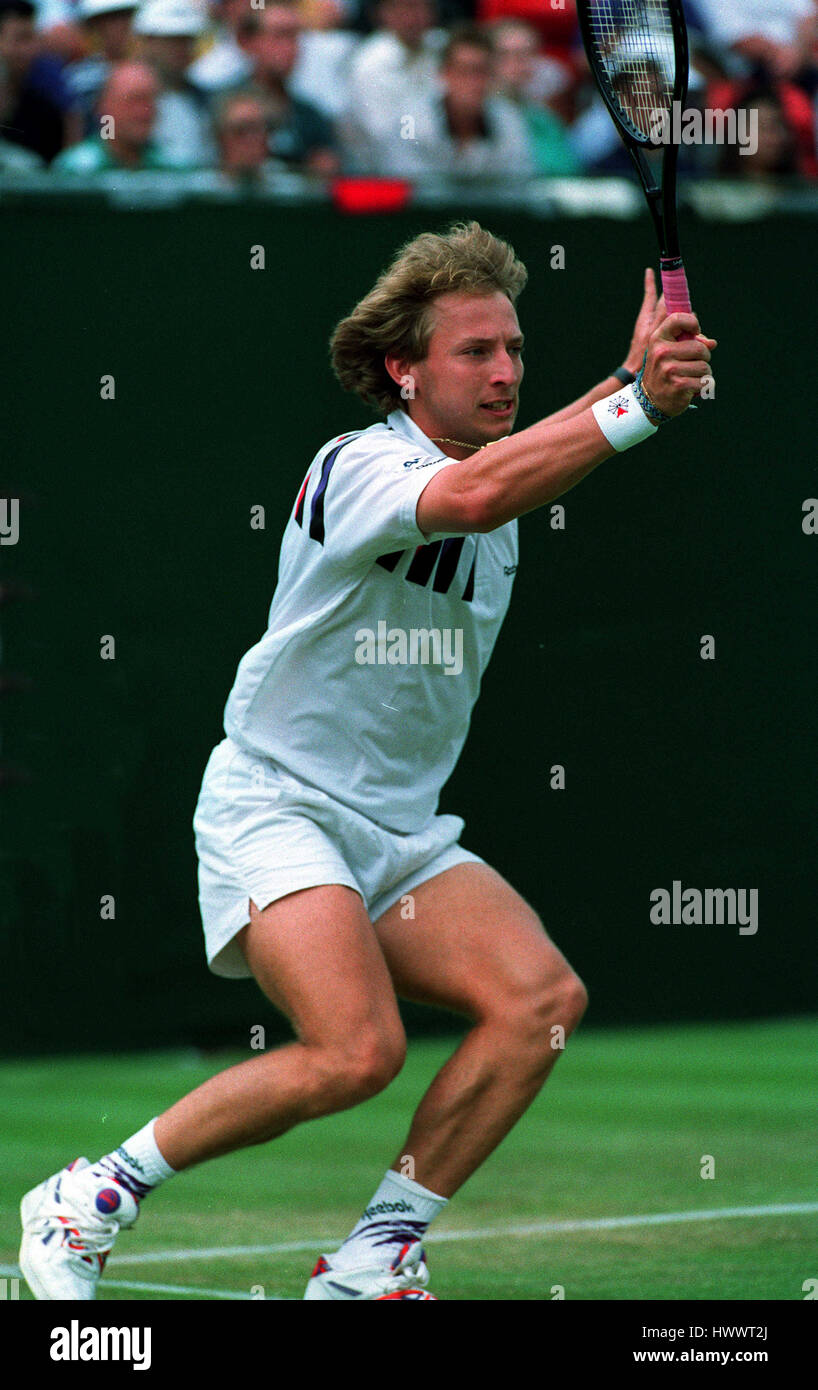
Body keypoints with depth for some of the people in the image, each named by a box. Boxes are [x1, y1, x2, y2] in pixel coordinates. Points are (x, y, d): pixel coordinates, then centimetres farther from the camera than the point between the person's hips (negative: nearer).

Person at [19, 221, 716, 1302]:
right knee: (356, 1052, -26)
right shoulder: (358, 469, -18)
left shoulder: (504, 472, 12)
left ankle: (373, 1263, -7)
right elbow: (465, 497, -36)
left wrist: (640, 381, -27)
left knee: (543, 997, -16)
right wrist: (635, 403, -43)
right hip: (276, 808, -8)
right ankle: (90, 1200, -8)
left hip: (403, 835, 8)